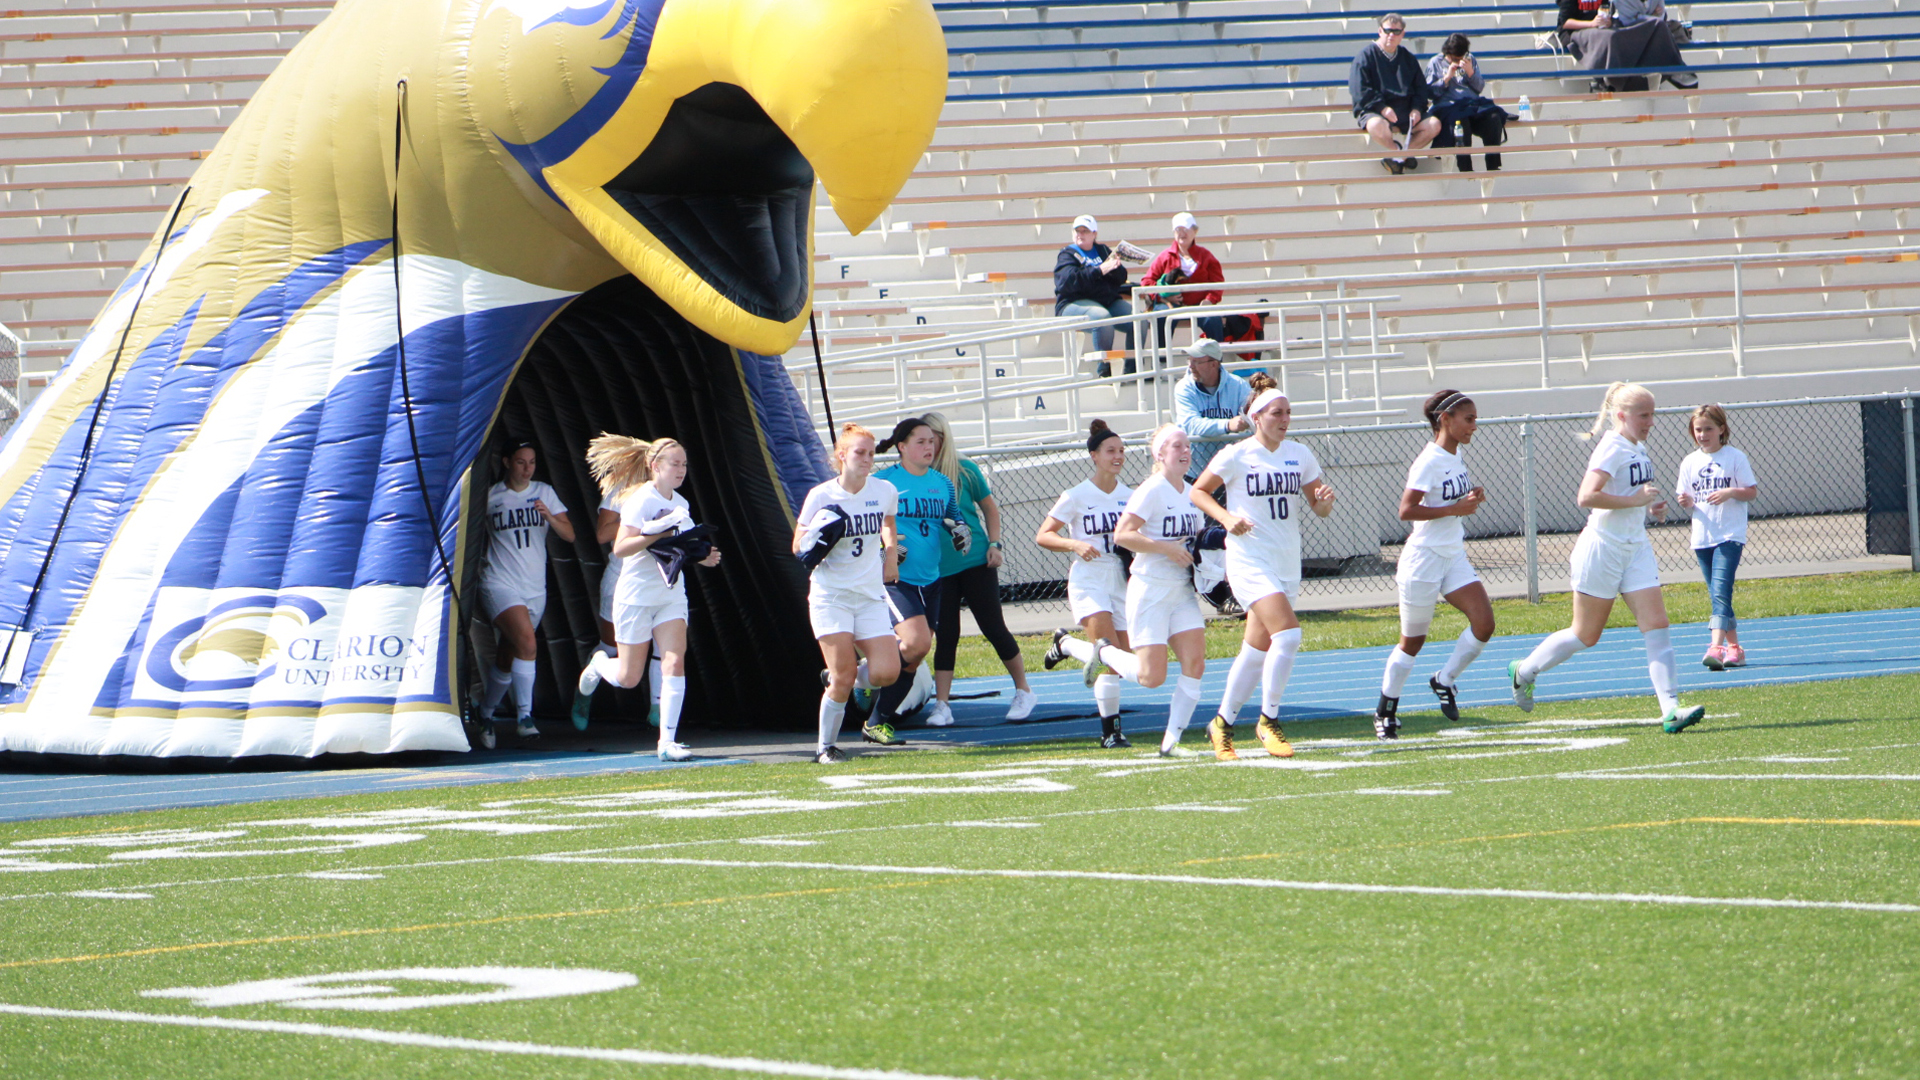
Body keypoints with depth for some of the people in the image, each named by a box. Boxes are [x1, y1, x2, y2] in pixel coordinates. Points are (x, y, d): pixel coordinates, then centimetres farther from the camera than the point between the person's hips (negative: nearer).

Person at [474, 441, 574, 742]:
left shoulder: (544, 492, 8)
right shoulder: (490, 496, 0)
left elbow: (569, 534, 1)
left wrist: (549, 517, -17)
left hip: (534, 589, 4)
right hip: (500, 584, -4)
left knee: (507, 660, 10)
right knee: (526, 641, -25)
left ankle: (485, 713, 29)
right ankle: (524, 715, -24)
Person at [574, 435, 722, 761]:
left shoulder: (680, 504, 8)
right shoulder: (641, 500, -14)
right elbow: (620, 547, -21)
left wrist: (704, 556, -1)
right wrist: (658, 532, -32)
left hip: (671, 595, 5)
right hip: (637, 596, -5)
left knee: (674, 663, -12)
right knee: (628, 678, 4)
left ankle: (668, 741, -11)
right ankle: (599, 664, 40)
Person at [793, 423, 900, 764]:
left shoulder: (885, 491, 2)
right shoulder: (821, 496, -8)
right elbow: (798, 548, -1)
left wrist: (890, 551, 15)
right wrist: (815, 540, -21)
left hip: (871, 595, 4)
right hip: (831, 595, -4)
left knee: (886, 673, -10)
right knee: (843, 678, -10)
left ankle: (838, 678, 21)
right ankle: (826, 746, 9)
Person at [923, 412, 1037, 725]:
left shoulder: (964, 470, -2)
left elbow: (990, 508, 8)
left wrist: (994, 544, -2)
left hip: (975, 562, -1)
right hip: (937, 568, 1)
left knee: (993, 627, 2)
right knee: (945, 635, -2)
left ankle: (1024, 691, 16)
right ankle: (941, 705, 1)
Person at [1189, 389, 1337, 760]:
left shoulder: (1300, 455, 7)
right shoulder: (1236, 456, -6)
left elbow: (1319, 508, 11)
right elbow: (1198, 491, 2)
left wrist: (1325, 500, -12)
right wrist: (1227, 517, -14)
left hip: (1287, 562, 6)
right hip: (1250, 559, -6)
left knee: (1257, 650, 10)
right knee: (1288, 634, -22)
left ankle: (1222, 723, 25)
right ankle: (1268, 721, -10)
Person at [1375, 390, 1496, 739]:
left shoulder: (1458, 457, 9)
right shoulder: (1430, 461, -16)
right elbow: (1407, 510, -23)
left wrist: (1474, 498, 3)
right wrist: (1456, 508, -25)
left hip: (1454, 557, 7)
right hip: (1424, 559, -7)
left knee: (1484, 623, -9)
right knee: (1412, 641, 2)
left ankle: (1444, 680, 12)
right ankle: (1385, 712, 18)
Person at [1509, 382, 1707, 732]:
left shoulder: (1639, 449, 11)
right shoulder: (1612, 449, -17)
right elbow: (1586, 497, -29)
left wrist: (1651, 506, 10)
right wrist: (1635, 500, -26)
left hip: (1636, 547, 8)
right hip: (1604, 548, -8)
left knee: (1656, 624, -7)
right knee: (1586, 634, 5)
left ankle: (1671, 709, -13)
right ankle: (1523, 671, 27)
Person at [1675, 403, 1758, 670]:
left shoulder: (1735, 458, -2)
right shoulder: (1690, 463, 9)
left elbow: (1752, 491, -1)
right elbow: (1686, 497, 13)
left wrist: (1730, 492, -19)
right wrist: (1687, 502, -10)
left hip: (1730, 535, -5)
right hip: (1702, 536, 5)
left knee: (1721, 591, -19)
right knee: (1717, 595, 11)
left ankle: (1717, 647, -28)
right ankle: (1734, 647, 21)